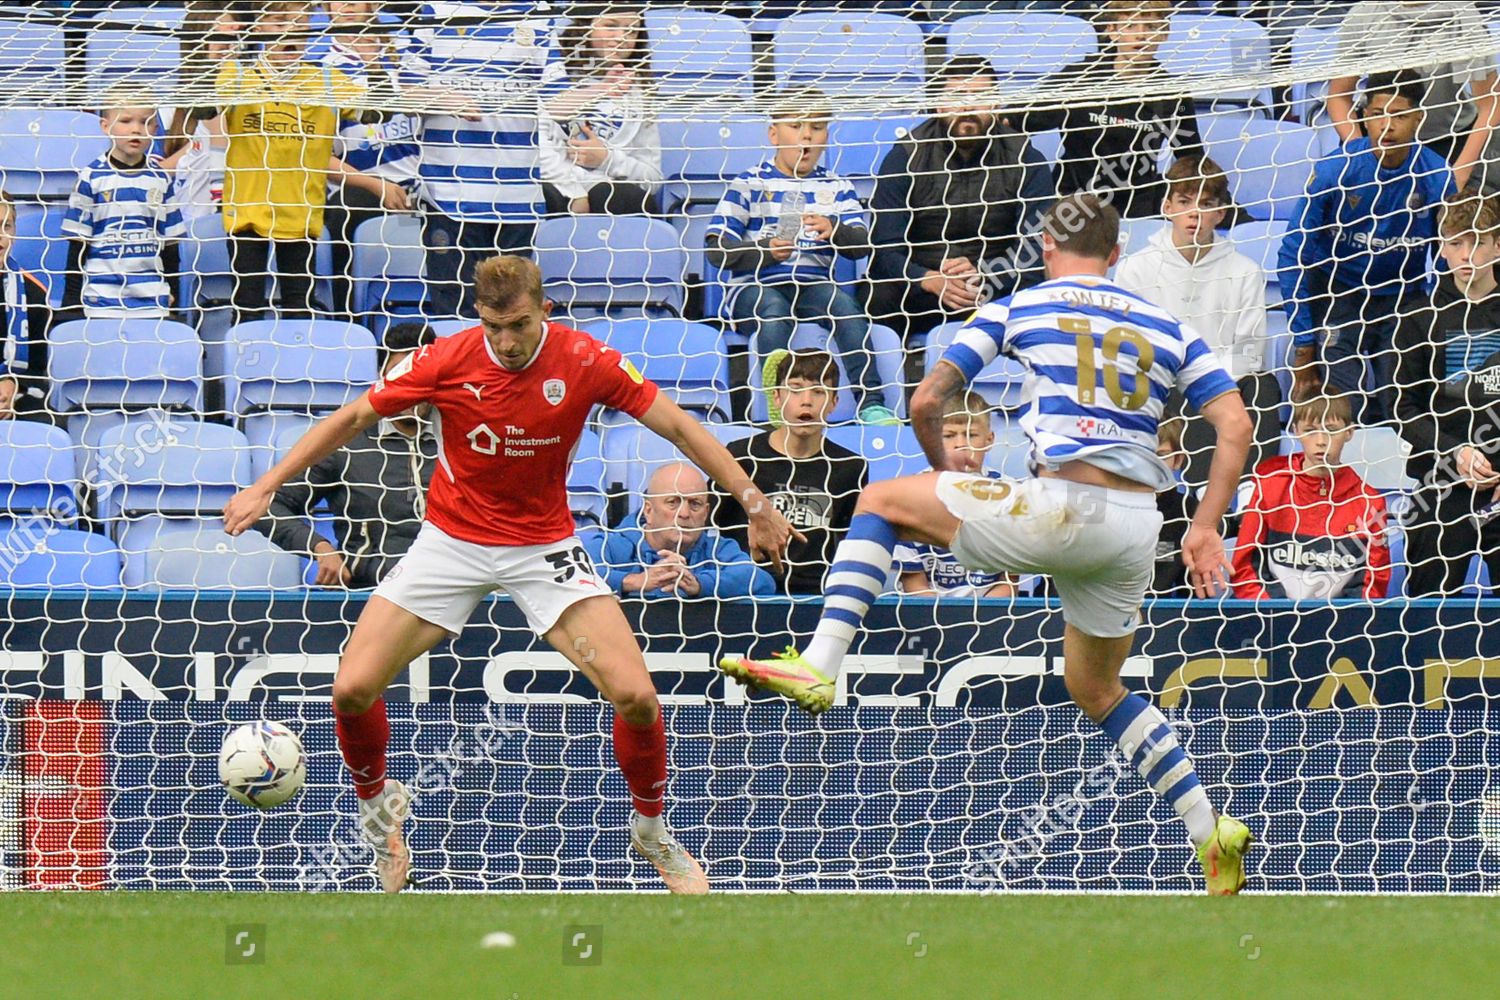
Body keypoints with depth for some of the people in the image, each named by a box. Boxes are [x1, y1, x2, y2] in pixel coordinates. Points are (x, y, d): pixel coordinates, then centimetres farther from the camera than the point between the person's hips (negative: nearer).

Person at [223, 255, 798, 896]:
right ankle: (377, 802, 22)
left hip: (544, 547, -1)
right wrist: (266, 488, -6)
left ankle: (653, 829, 10)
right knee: (352, 688, -11)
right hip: (452, 542, 1)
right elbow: (352, 419, -4)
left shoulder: (585, 362, -15)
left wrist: (754, 504, -6)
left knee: (634, 694, -17)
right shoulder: (447, 361, -15)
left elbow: (677, 427, -6)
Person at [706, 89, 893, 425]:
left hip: (814, 283, 2)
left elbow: (863, 246, 6)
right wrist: (765, 251, -18)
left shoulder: (836, 188, 18)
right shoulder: (750, 184, 9)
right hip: (755, 285, -2)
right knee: (774, 310, -36)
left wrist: (835, 231, -17)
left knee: (845, 305, -30)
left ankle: (871, 403, -37)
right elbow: (716, 248, 0)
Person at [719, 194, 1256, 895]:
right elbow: (1235, 427, 9)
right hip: (1135, 529, 5)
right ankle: (1211, 832, 18)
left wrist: (946, 478, 26)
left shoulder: (1018, 308, 10)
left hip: (1062, 506, -5)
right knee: (1096, 690, 27)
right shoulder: (1167, 328, 19)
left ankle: (820, 665, -2)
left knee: (881, 501, 14)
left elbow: (926, 405, 8)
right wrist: (1206, 528, 11)